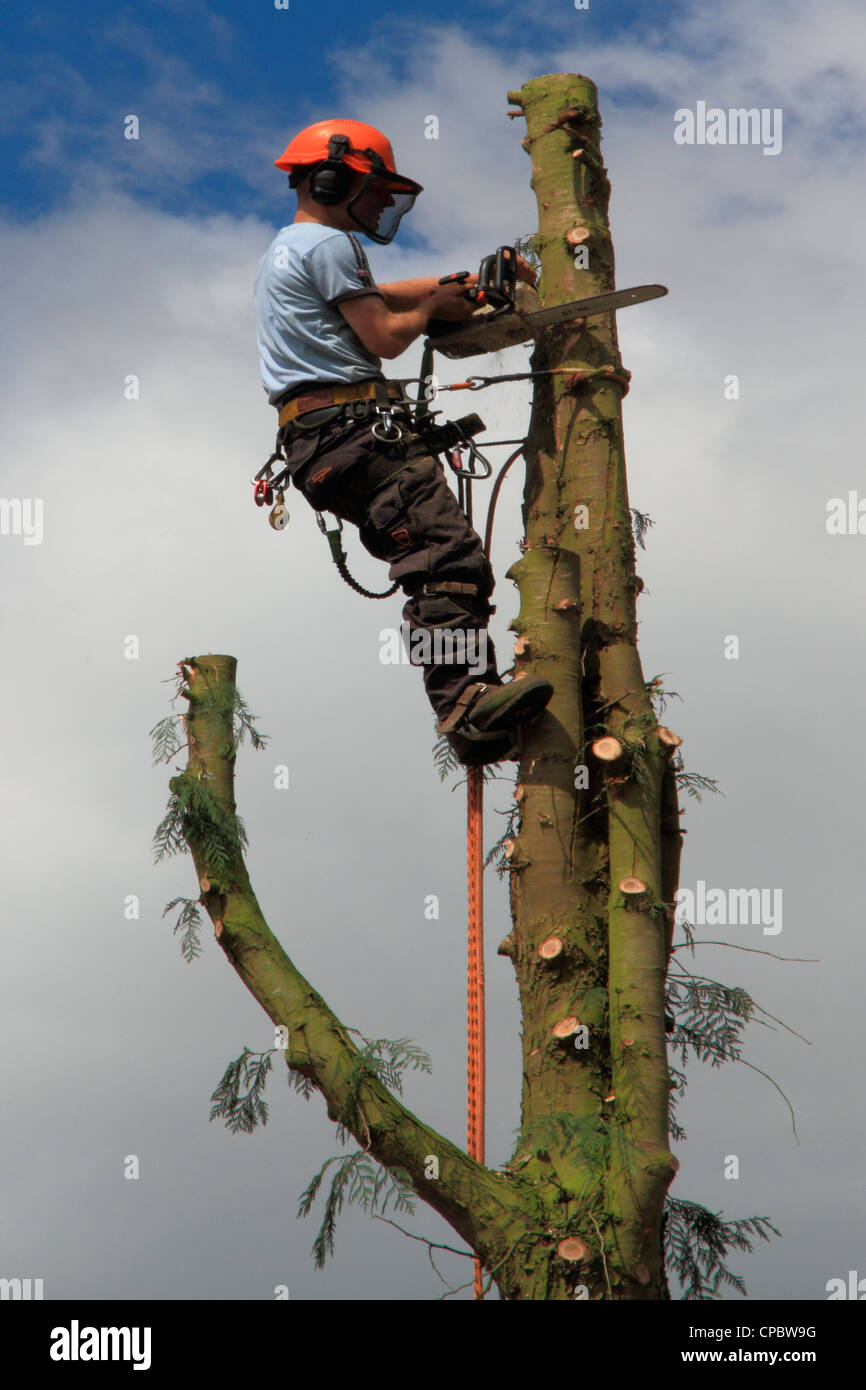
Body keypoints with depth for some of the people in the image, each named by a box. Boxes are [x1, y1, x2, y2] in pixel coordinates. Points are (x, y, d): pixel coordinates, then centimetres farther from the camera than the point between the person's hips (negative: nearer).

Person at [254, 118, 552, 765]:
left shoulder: (285, 249, 29)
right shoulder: (327, 244, -3)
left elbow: (376, 297, 37)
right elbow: (385, 336, -8)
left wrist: (467, 282, 31)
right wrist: (435, 305, 12)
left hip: (316, 444, 11)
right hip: (353, 426, -11)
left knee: (435, 564, 7)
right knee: (449, 555, -24)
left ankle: (473, 711, -2)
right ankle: (468, 699, -40)